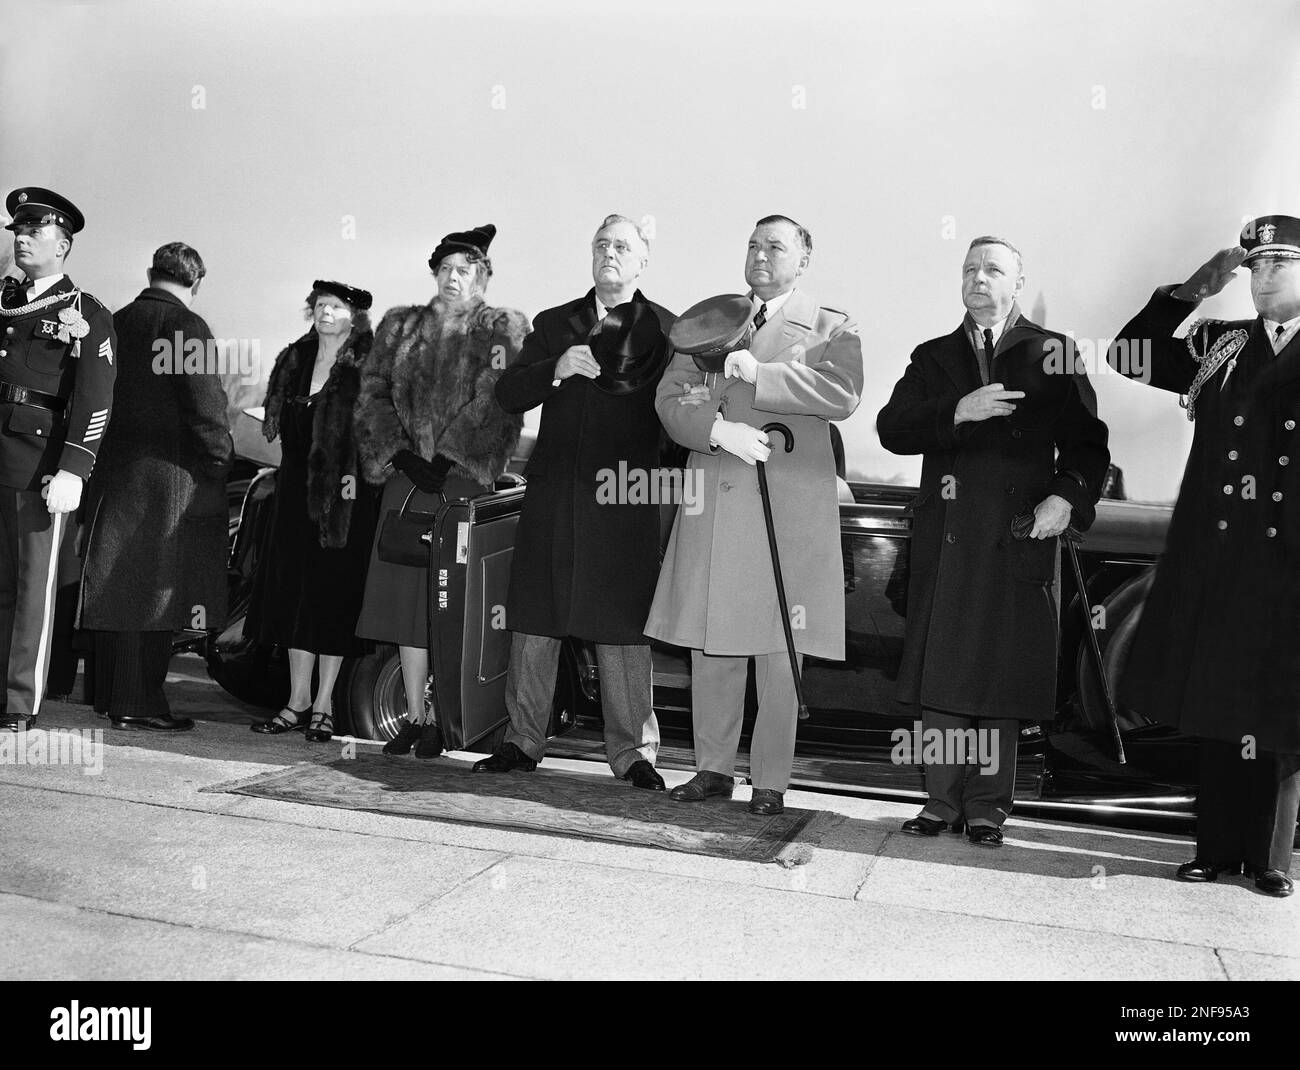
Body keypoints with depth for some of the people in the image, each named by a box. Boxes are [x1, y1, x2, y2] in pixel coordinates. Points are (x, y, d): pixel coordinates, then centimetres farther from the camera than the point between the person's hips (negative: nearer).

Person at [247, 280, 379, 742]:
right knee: (292, 592, 7)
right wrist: (292, 474, 7)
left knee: (333, 594, -1)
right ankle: (298, 699, 17)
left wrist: (354, 473, -20)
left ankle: (323, 703, 8)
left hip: (342, 495, -6)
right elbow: (283, 427, 18)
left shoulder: (364, 368, -5)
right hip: (296, 491, 6)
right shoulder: (294, 360, 13)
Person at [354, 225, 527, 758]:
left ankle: (438, 718, 2)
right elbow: (372, 395, 8)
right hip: (406, 479, 4)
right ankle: (413, 715, 12)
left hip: (464, 482, -4)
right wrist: (400, 454, -6)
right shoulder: (400, 326, 16)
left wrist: (448, 458, -14)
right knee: (406, 597, 4)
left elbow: (498, 405, -7)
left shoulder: (504, 329, 5)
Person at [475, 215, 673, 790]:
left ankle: (633, 754, 11)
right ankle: (523, 741, 19)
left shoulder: (665, 328, 7)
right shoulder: (553, 323, 15)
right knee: (533, 620, 7)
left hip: (625, 500, -3)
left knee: (623, 627, 0)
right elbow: (508, 395, 4)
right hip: (553, 494, 3)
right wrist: (556, 369, -13)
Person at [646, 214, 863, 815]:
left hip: (789, 506, -3)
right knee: (710, 644, 7)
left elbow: (842, 395, -11)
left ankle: (770, 780, 13)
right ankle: (713, 767, 21)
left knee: (777, 651, 1)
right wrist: (720, 429, -13)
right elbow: (670, 401, 6)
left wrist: (758, 374, -14)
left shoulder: (830, 329, 9)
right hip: (713, 503, 3)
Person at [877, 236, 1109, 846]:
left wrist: (1067, 498, -12)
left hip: (1021, 537, -2)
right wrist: (958, 411, -15)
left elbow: (1086, 442, 4)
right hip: (947, 537, 2)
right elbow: (891, 428, 0)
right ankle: (942, 801, 13)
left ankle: (987, 807, 12)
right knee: (940, 670, 3)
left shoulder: (1053, 354, 9)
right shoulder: (933, 357, 15)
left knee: (1005, 675, 1)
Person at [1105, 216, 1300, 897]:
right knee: (1213, 704, 6)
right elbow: (1131, 356, 12)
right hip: (1217, 559, 2)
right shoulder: (1220, 346, 11)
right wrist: (1191, 293, 6)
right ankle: (1218, 847, 18)